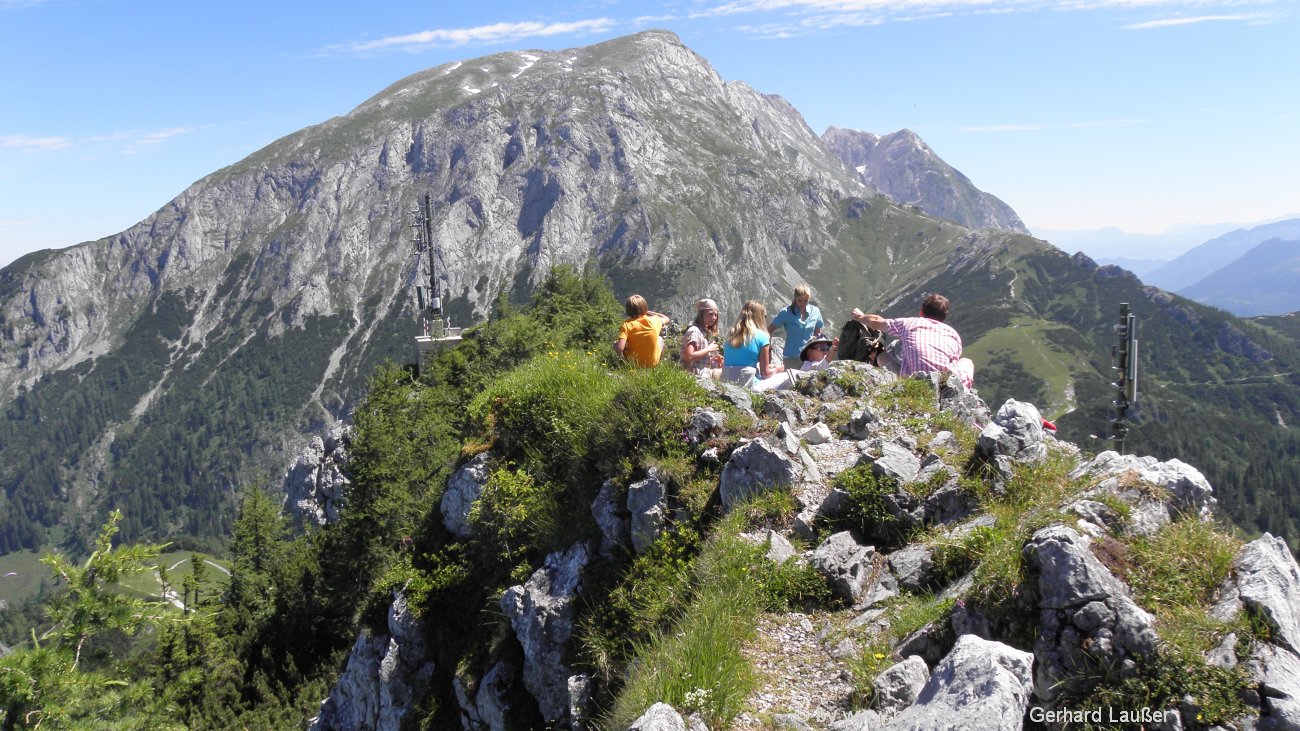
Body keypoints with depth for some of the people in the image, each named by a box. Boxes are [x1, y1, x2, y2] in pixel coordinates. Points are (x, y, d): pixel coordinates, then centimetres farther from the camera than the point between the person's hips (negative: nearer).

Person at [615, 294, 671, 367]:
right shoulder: (654, 320, -10)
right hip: (653, 363, 2)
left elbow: (619, 348, -29)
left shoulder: (627, 324, -19)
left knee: (615, 343, 22)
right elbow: (667, 319, 16)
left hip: (634, 363, -2)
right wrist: (649, 312, 15)